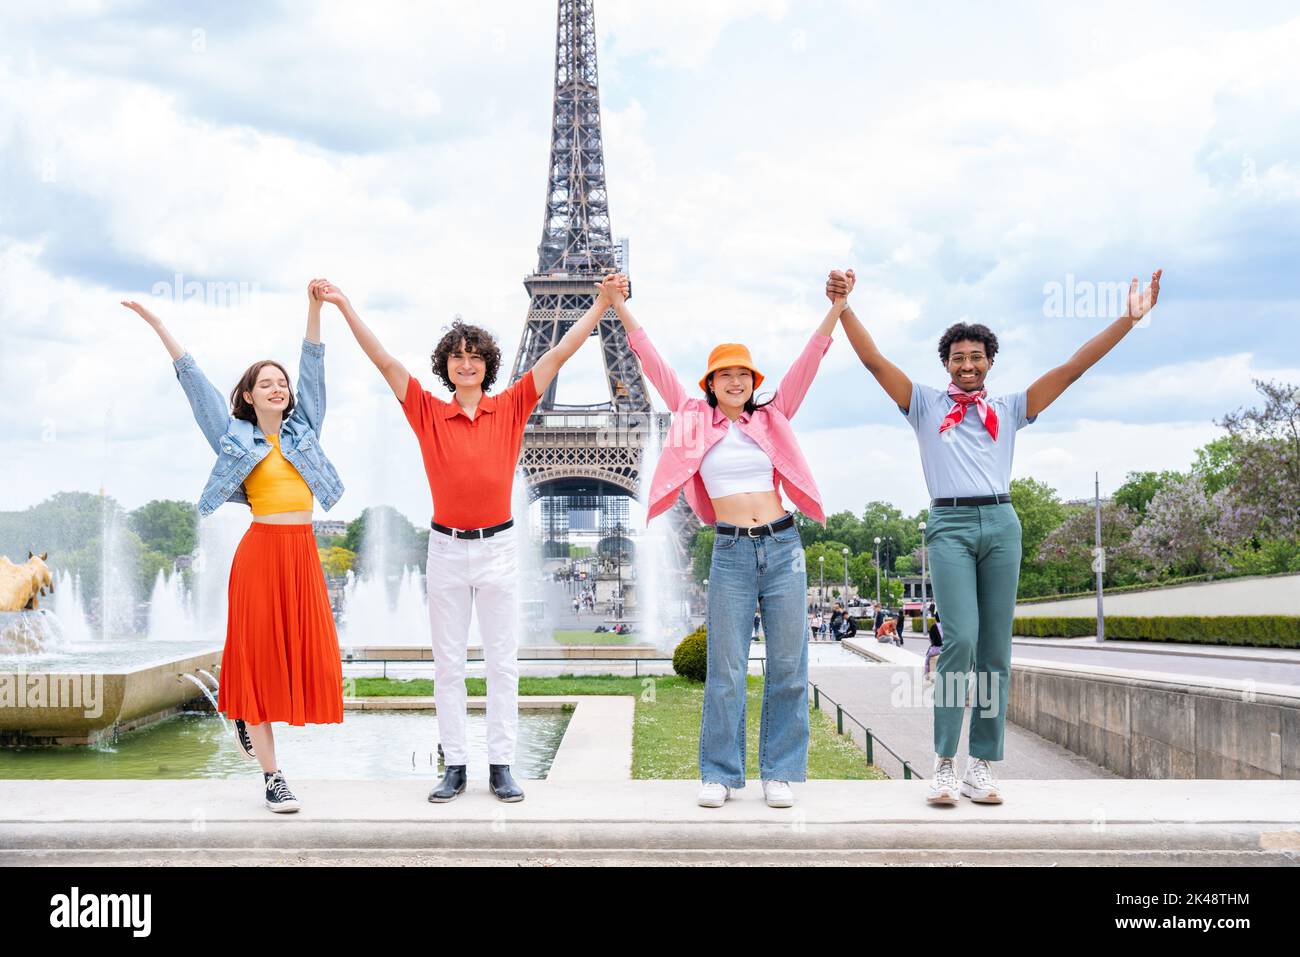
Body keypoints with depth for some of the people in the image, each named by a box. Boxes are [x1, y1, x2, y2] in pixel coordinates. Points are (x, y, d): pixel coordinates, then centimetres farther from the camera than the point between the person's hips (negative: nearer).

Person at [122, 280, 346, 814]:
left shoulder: (304, 428, 13)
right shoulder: (234, 435, 7)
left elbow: (313, 366, 8)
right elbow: (192, 378, 6)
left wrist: (315, 306, 2)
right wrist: (158, 326, 4)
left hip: (304, 553, 4)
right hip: (262, 551, -4)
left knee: (305, 654, 2)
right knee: (259, 654, -3)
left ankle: (248, 717, 32)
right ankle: (272, 776, 0)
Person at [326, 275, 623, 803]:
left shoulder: (510, 408, 1)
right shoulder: (428, 412, 2)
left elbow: (558, 354, -3)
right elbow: (384, 361, -3)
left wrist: (601, 304, -7)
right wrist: (344, 306, -8)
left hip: (498, 546, 0)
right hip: (446, 547, 1)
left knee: (502, 662, 4)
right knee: (448, 664, 5)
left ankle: (501, 766, 10)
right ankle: (454, 766, 12)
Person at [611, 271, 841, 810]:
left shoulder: (771, 419, 10)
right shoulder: (695, 421, 7)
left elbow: (808, 362, 5)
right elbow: (652, 364, 6)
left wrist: (836, 308, -3)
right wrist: (619, 307, 2)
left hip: (783, 547, 2)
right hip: (730, 553, -1)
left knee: (787, 667, 3)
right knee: (725, 669, 1)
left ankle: (780, 773, 12)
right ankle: (719, 774, 11)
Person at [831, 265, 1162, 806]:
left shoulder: (1009, 409, 18)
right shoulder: (925, 404, 14)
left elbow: (1071, 369, 12)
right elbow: (874, 361, 3)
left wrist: (1128, 320, 4)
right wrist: (843, 307, -10)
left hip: (1001, 523, 3)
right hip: (950, 525, -3)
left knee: (996, 648, 0)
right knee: (961, 639, -17)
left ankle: (981, 767, 4)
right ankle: (944, 763, -10)